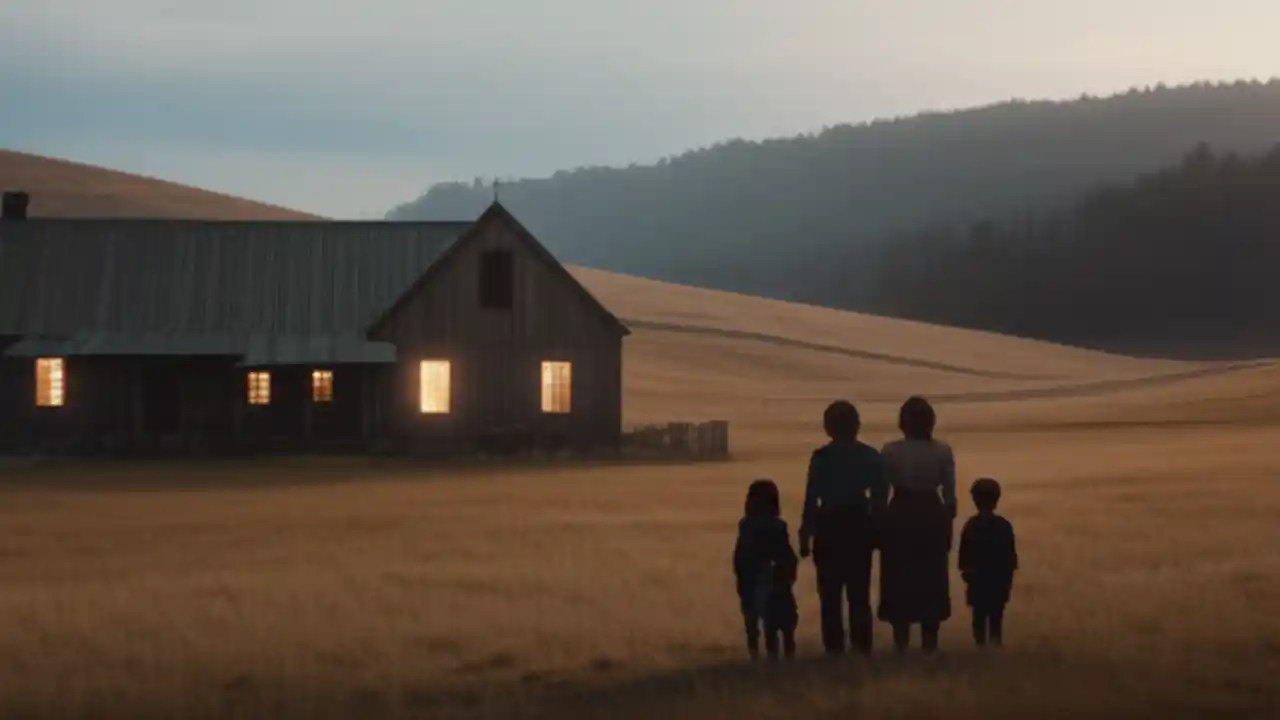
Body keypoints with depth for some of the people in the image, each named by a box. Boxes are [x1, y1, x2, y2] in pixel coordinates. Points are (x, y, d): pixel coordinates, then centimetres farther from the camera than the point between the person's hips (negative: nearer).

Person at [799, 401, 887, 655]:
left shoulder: (821, 457, -8)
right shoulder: (870, 456, 0)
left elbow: (812, 498, -9)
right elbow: (880, 497, -1)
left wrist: (805, 534, -4)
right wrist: (877, 530, 7)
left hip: (829, 528, -3)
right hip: (859, 526, 3)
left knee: (830, 594, 5)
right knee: (859, 593, 10)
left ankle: (834, 648, 2)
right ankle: (862, 647, 8)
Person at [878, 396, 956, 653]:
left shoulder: (891, 451, -8)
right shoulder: (943, 452, -4)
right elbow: (950, 496, -1)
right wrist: (948, 525, 10)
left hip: (900, 516, -1)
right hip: (932, 516, 1)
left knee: (899, 579, 9)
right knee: (932, 580, 10)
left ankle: (901, 640, 8)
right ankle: (930, 640, 11)